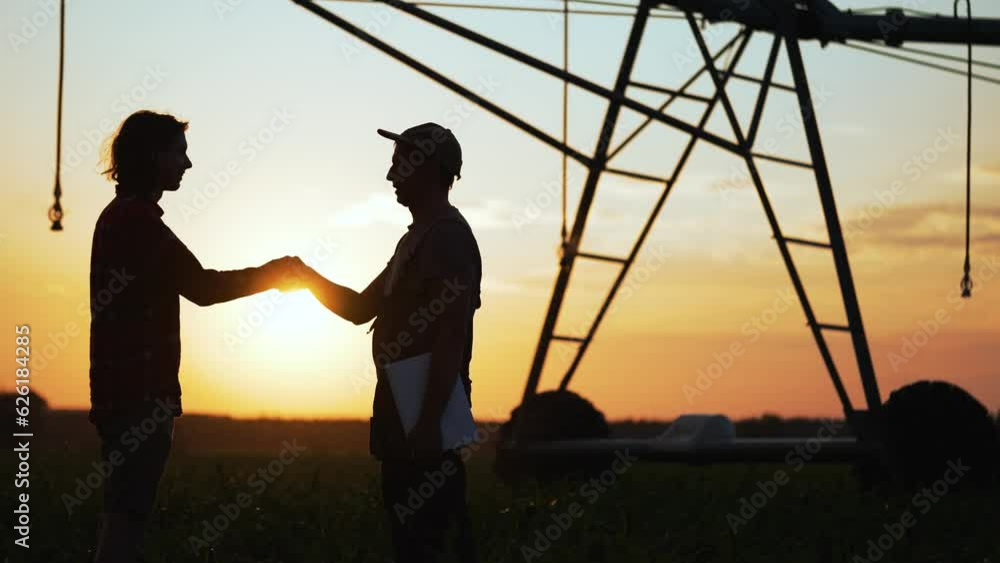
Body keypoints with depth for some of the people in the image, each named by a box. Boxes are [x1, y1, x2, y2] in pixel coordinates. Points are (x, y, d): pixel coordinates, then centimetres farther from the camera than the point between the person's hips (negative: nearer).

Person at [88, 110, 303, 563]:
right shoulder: (136, 219, -13)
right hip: (139, 392, -10)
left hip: (130, 389, 10)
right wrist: (273, 273, -5)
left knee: (126, 512, 12)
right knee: (127, 513, -10)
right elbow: (201, 287, -15)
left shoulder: (122, 216, 19)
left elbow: (188, 284, 18)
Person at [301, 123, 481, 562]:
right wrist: (309, 278, 9)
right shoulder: (416, 239, 20)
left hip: (426, 412, -10)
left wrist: (429, 422, -25)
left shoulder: (447, 237, -13)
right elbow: (360, 308, 25)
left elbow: (451, 337, -20)